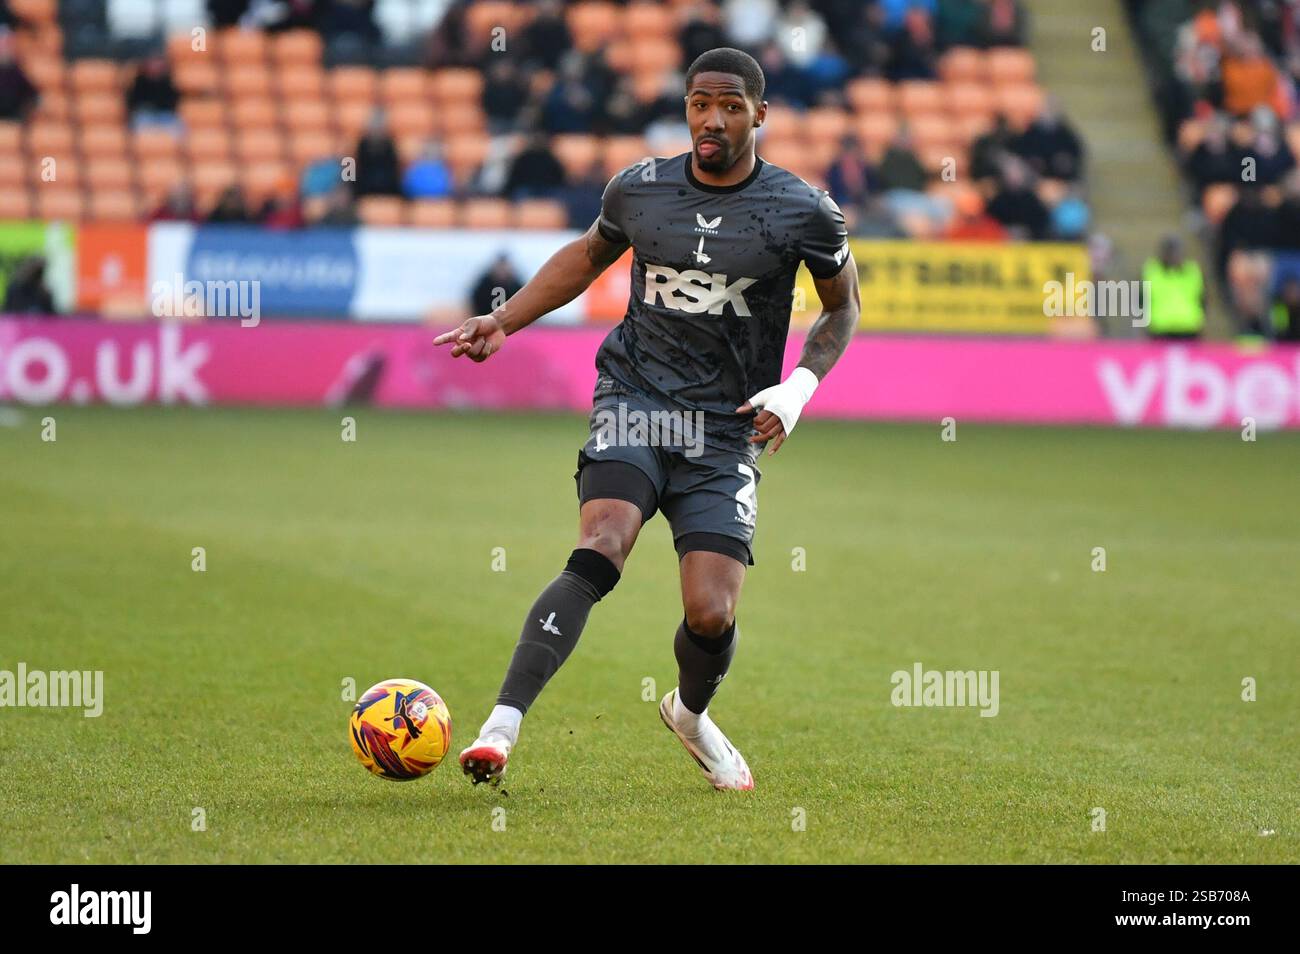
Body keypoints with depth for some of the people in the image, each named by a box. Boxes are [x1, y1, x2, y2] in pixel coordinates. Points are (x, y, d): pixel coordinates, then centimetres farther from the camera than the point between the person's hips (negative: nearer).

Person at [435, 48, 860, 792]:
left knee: (712, 616, -8)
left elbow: (843, 309, 13)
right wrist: (503, 321, 16)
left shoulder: (804, 211, -1)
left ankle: (690, 713, 30)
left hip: (727, 430, 0)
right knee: (599, 555, -27)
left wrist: (799, 387, -3)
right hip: (635, 401, 0)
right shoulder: (641, 190, 4)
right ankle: (501, 729, -35)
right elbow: (588, 256, 25)